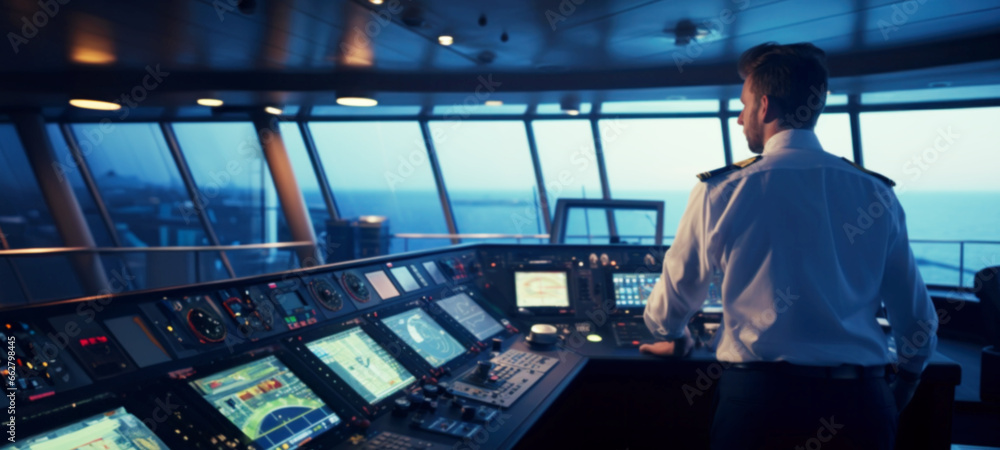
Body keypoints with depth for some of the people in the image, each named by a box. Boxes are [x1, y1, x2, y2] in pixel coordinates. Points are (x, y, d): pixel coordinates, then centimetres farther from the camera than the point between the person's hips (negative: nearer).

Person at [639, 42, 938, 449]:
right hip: (861, 403, 3)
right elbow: (918, 319, 9)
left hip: (760, 399, -2)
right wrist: (897, 398, 27)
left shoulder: (721, 190, -5)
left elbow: (676, 290, 8)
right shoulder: (878, 194, 3)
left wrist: (672, 338, 30)